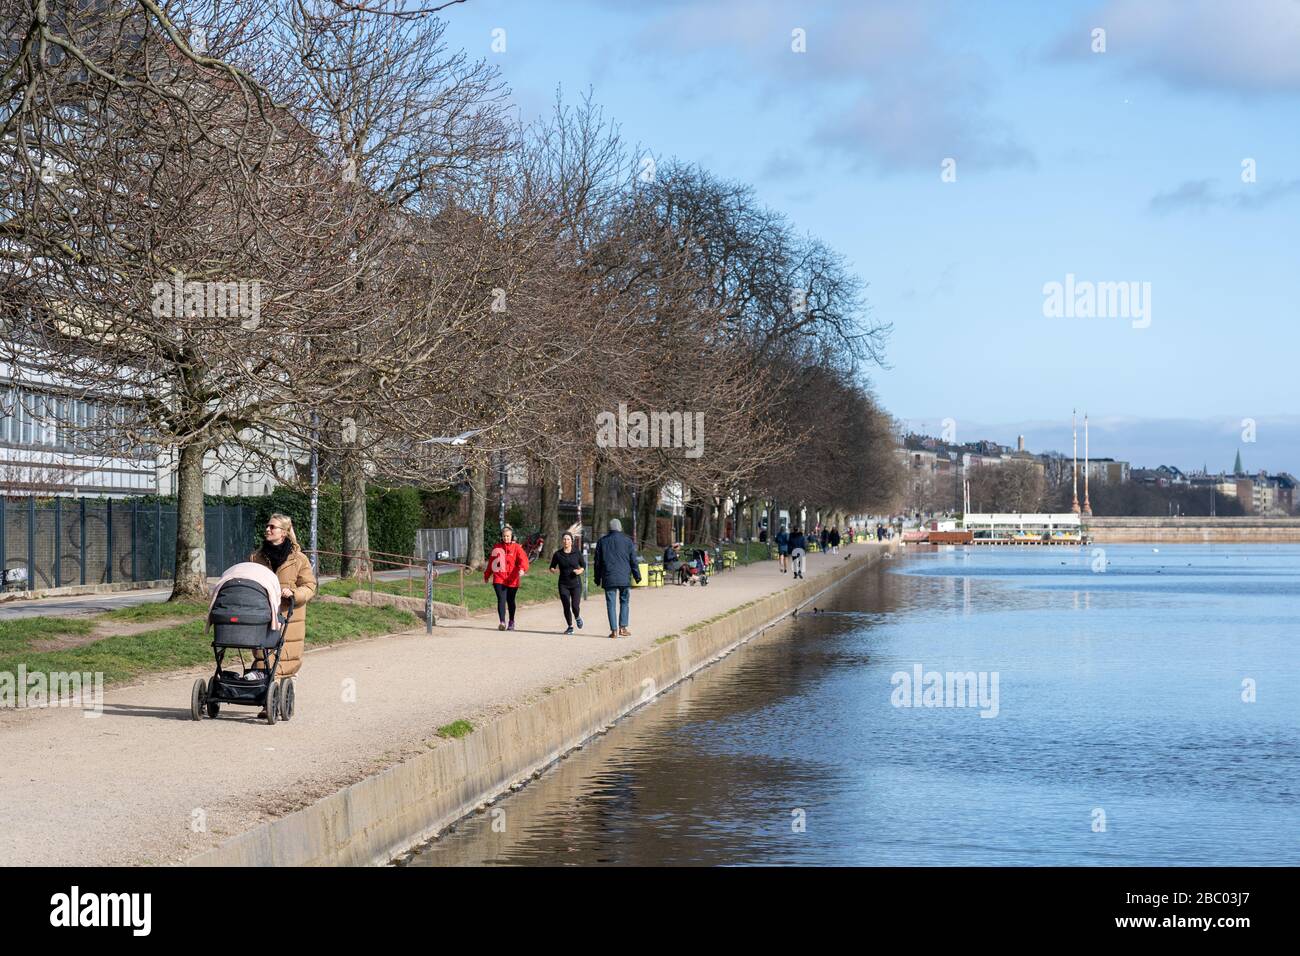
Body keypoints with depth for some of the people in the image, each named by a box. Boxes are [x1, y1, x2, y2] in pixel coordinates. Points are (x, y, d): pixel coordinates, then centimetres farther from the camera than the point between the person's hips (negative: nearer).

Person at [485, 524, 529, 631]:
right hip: (499, 579, 1)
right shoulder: (496, 547, 8)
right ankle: (502, 622, -23)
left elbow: (523, 559, -15)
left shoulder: (516, 547, -2)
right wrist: (487, 574, 26)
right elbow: (491, 561, 19)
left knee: (510, 601, 14)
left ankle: (511, 622, 31)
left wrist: (522, 569, -35)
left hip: (512, 580, -1)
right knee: (501, 600, -14)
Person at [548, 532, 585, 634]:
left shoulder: (577, 553, -1)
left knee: (575, 606, -11)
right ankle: (570, 627, 17)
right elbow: (552, 567, 7)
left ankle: (577, 617, 24)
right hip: (563, 584, 1)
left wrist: (580, 570, -12)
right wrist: (553, 570, -16)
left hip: (576, 584, -1)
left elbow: (583, 565, 9)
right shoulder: (558, 554, -1)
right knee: (566, 606, -3)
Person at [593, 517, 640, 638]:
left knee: (611, 604, 2)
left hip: (608, 578, 1)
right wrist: (637, 576, 8)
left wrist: (598, 579, 16)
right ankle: (623, 628, 4)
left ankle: (614, 630, -3)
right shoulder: (627, 541, 2)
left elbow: (598, 563, 10)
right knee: (624, 602, 11)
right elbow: (633, 561, 2)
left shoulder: (602, 542, 7)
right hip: (624, 578, -1)